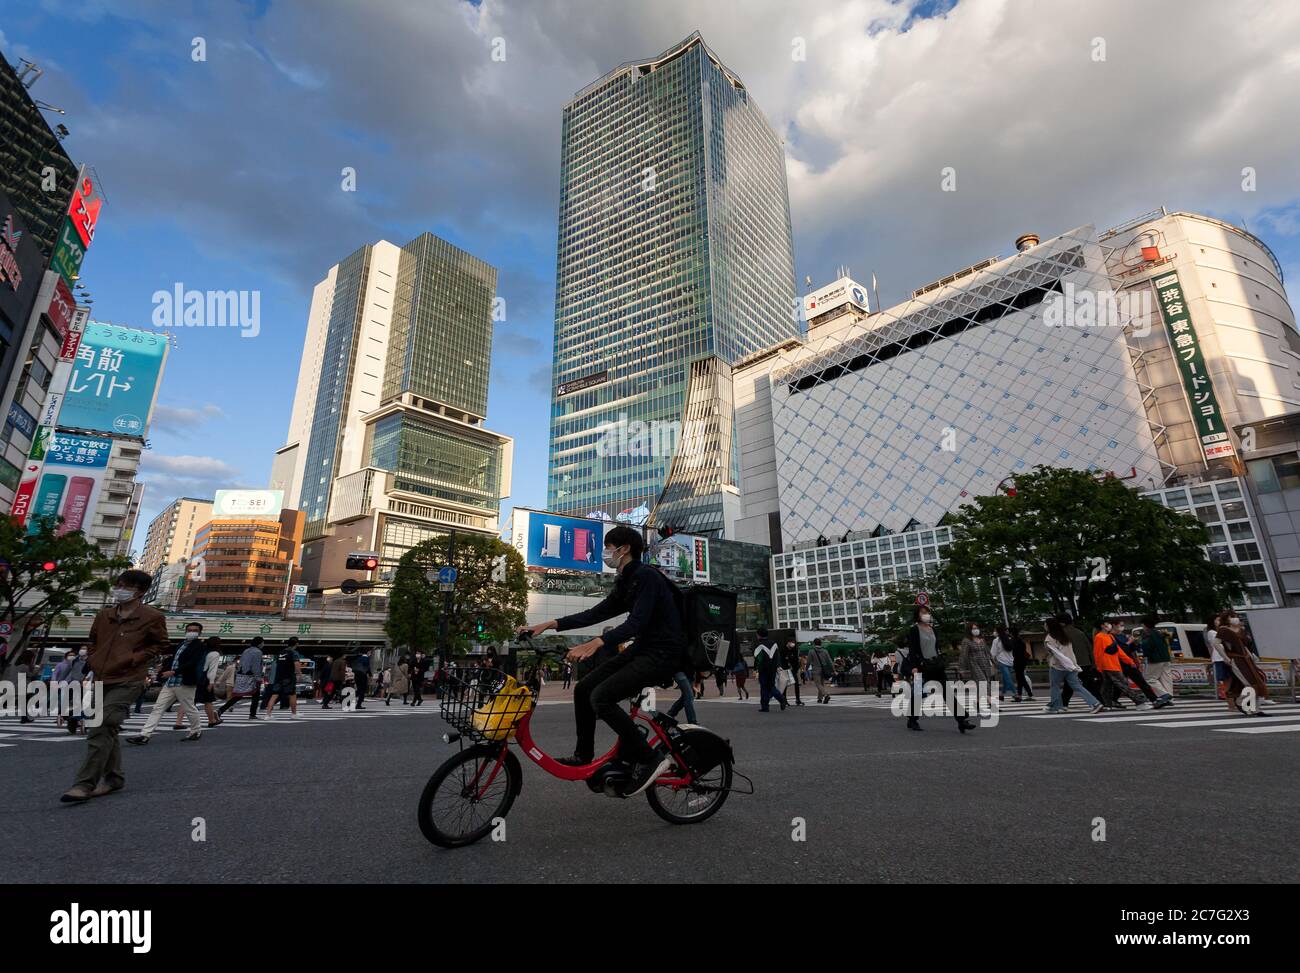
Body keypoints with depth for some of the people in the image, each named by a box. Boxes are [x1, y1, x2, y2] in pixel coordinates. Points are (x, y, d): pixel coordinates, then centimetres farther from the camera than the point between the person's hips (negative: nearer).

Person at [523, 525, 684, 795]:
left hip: (663, 653, -10)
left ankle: (649, 760, -10)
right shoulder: (626, 582, 13)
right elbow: (597, 613, 12)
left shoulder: (646, 576, -17)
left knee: (601, 697, -22)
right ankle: (583, 755, 24)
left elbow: (636, 622, -28)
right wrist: (551, 624, 6)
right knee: (583, 689, 6)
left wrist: (596, 643, -40)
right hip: (642, 648, 10)